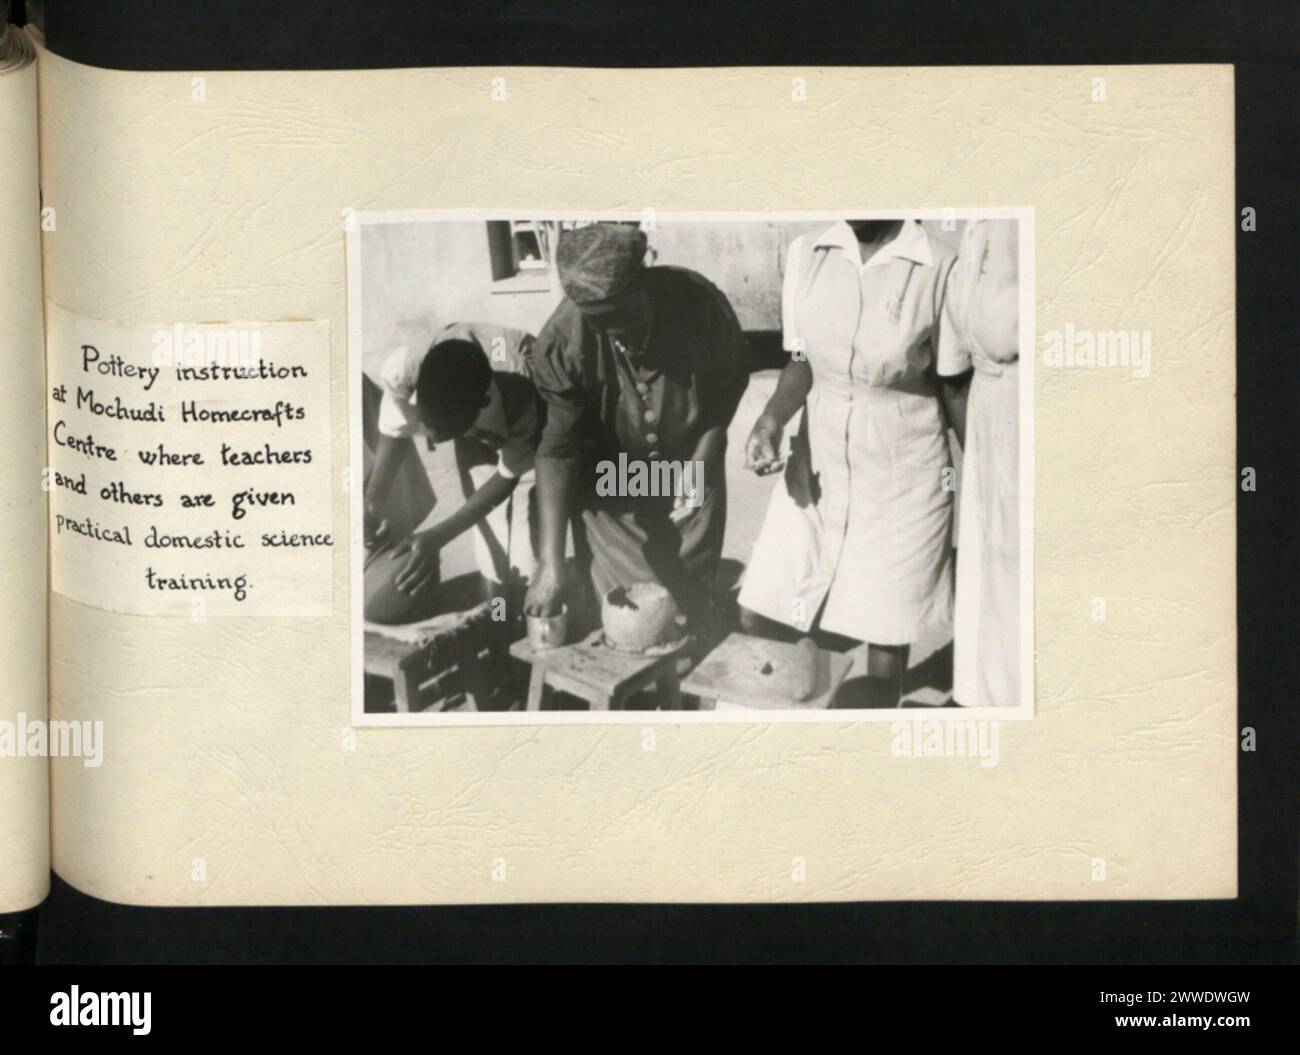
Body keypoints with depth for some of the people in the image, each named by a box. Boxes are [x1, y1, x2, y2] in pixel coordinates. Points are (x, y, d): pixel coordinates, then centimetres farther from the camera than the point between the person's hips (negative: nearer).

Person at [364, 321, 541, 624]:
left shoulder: (520, 400, -44)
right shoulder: (402, 372, -37)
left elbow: (507, 477, -26)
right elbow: (394, 433, -13)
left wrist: (436, 537, -31)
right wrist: (372, 504, -25)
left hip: (530, 431, -3)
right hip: (479, 433, 3)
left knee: (533, 543, -12)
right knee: (493, 543, -1)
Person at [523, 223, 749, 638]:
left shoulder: (698, 302, -26)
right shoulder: (561, 343, -28)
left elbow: (729, 381, -6)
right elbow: (557, 449, -24)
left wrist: (702, 465, -15)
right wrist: (549, 562, -30)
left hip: (691, 468, 1)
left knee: (691, 607, 8)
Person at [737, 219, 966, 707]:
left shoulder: (939, 269, -16)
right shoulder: (805, 254, -3)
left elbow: (955, 387, -4)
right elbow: (801, 364, 6)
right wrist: (771, 420, -13)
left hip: (902, 479, -4)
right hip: (817, 464, 4)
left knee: (884, 635, 4)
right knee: (758, 617, 5)